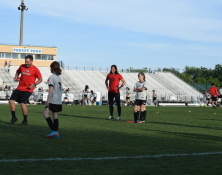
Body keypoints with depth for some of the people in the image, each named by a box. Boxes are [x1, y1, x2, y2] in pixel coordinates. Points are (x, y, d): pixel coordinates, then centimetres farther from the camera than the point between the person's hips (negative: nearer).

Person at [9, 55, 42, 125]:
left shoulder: (35, 69, -7)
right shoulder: (22, 66, 7)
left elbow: (40, 79, -1)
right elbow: (18, 71, 28)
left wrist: (34, 84, -16)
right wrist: (16, 76, 7)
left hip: (27, 90, -6)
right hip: (19, 88, 6)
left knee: (22, 103, -16)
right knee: (11, 101, -1)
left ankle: (25, 121, -1)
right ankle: (14, 117, 15)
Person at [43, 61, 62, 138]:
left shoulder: (52, 77, -8)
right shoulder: (59, 77, 16)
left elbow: (51, 89, -14)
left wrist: (48, 100, -15)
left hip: (53, 100, -8)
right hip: (59, 100, 8)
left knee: (45, 114, -10)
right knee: (55, 115, 11)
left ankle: (54, 131, -19)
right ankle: (56, 133, 9)